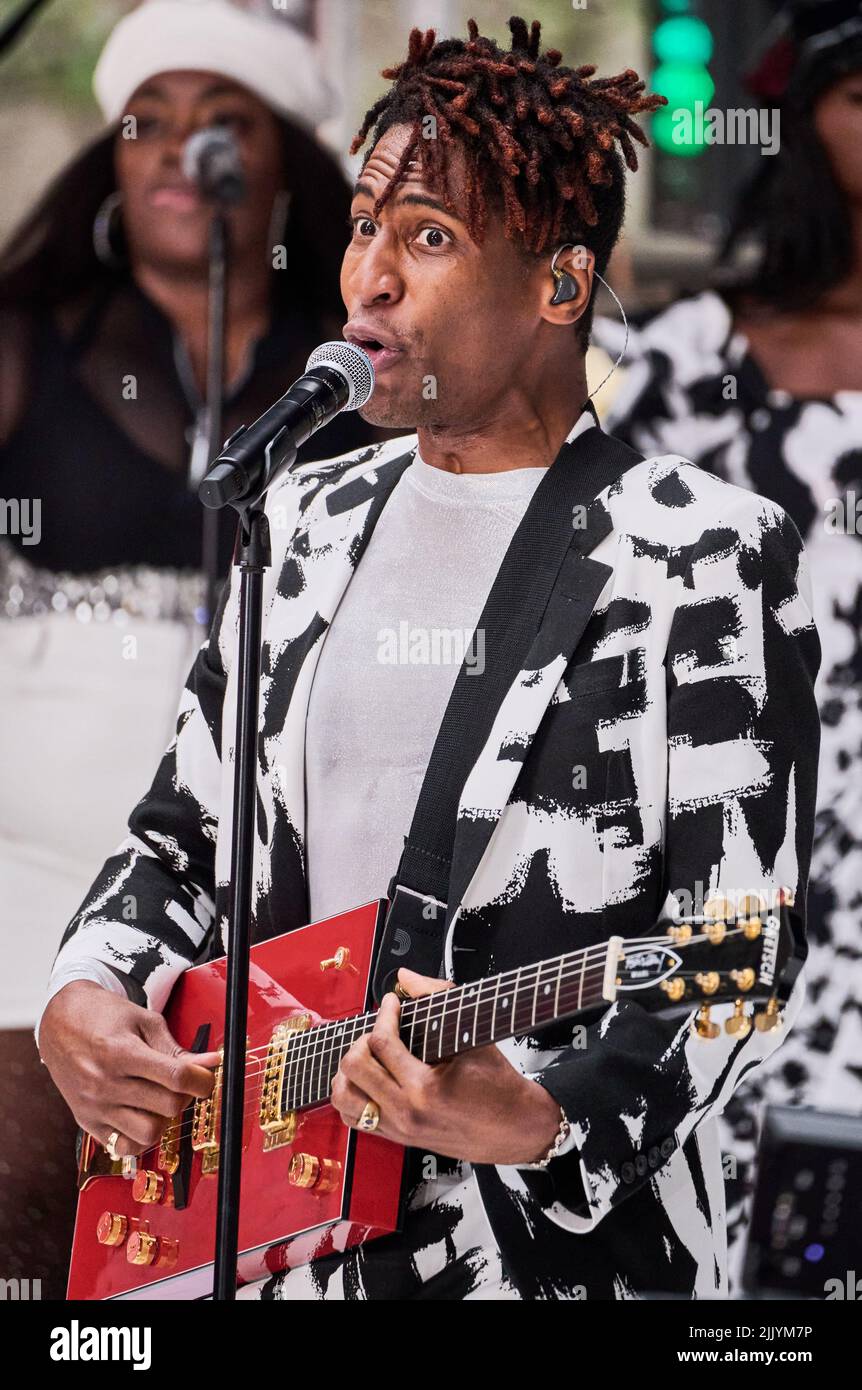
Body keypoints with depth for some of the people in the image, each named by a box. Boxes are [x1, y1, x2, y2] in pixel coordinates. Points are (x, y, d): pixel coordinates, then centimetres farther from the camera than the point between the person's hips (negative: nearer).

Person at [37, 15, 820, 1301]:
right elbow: (180, 837, 18)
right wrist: (84, 999, 0)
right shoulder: (306, 525, 11)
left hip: (555, 1254, -6)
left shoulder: (700, 558, -9)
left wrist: (540, 1120, -28)